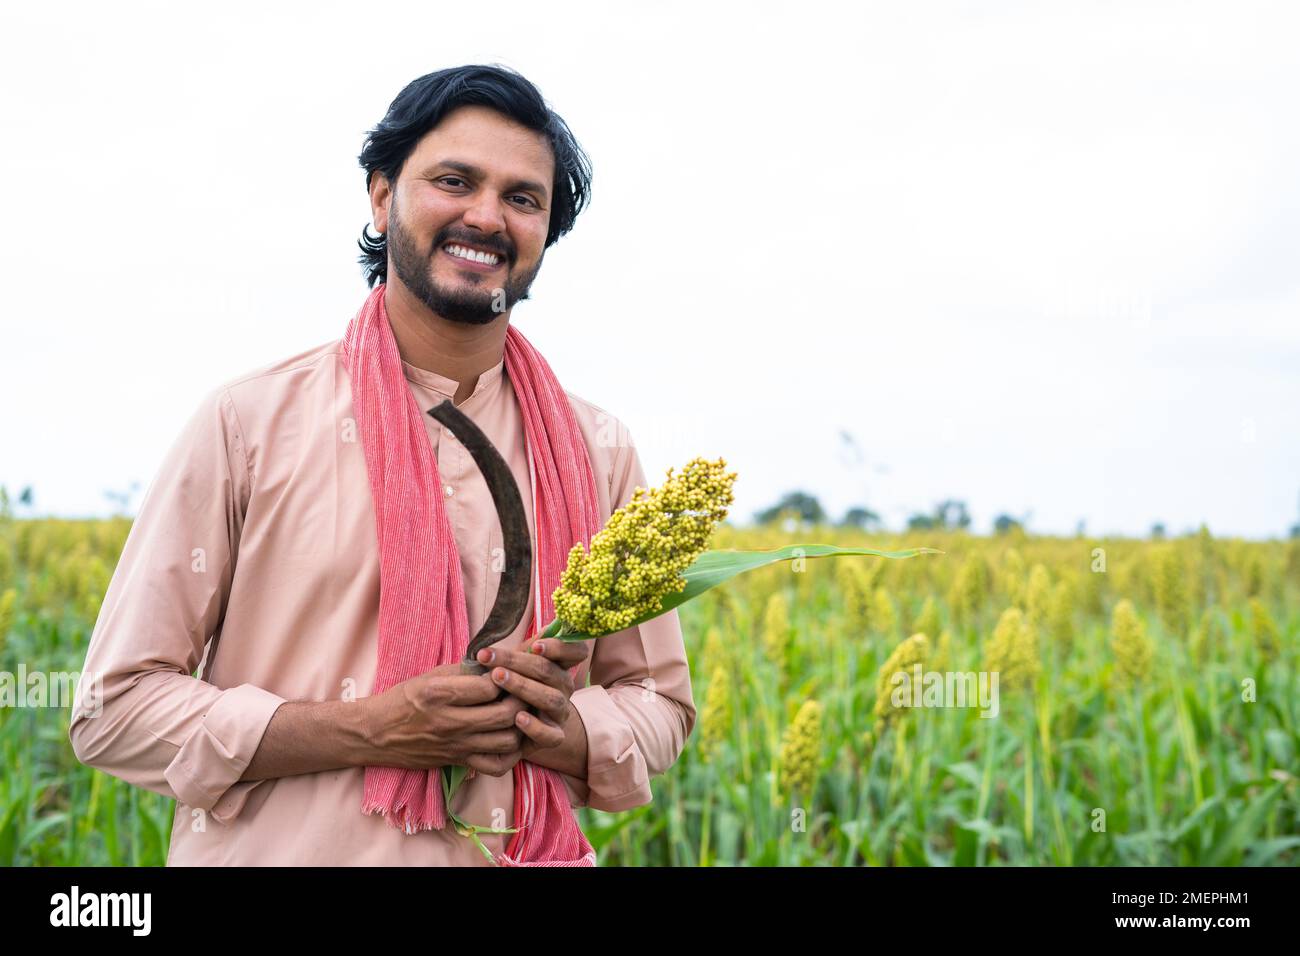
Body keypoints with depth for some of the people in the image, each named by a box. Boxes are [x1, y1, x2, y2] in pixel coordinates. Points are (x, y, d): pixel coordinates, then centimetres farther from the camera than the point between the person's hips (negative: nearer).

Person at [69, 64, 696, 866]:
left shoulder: (598, 452, 0)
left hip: (517, 852, 3)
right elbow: (115, 709, -8)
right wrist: (370, 731, -20)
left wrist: (564, 732, -15)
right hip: (273, 850, -2)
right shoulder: (247, 423, -9)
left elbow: (660, 706, 7)